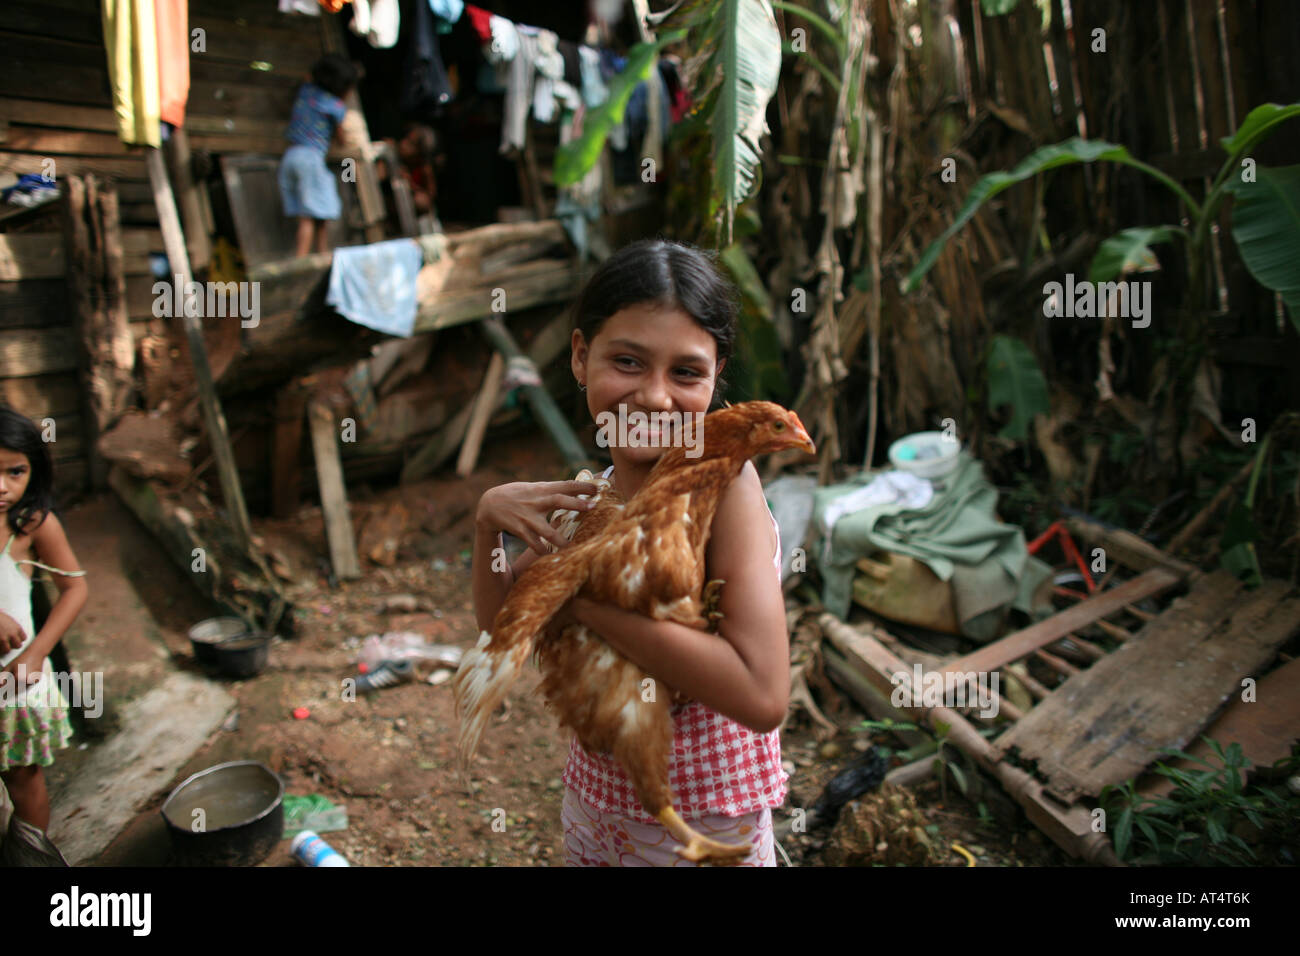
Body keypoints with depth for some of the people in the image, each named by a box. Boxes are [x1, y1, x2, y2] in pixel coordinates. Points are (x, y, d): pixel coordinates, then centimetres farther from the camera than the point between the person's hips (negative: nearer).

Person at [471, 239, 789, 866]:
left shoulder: (721, 477, -23)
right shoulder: (596, 491, -7)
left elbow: (762, 695, -33)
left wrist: (580, 588, -29)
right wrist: (490, 516, -13)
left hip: (702, 821, -5)